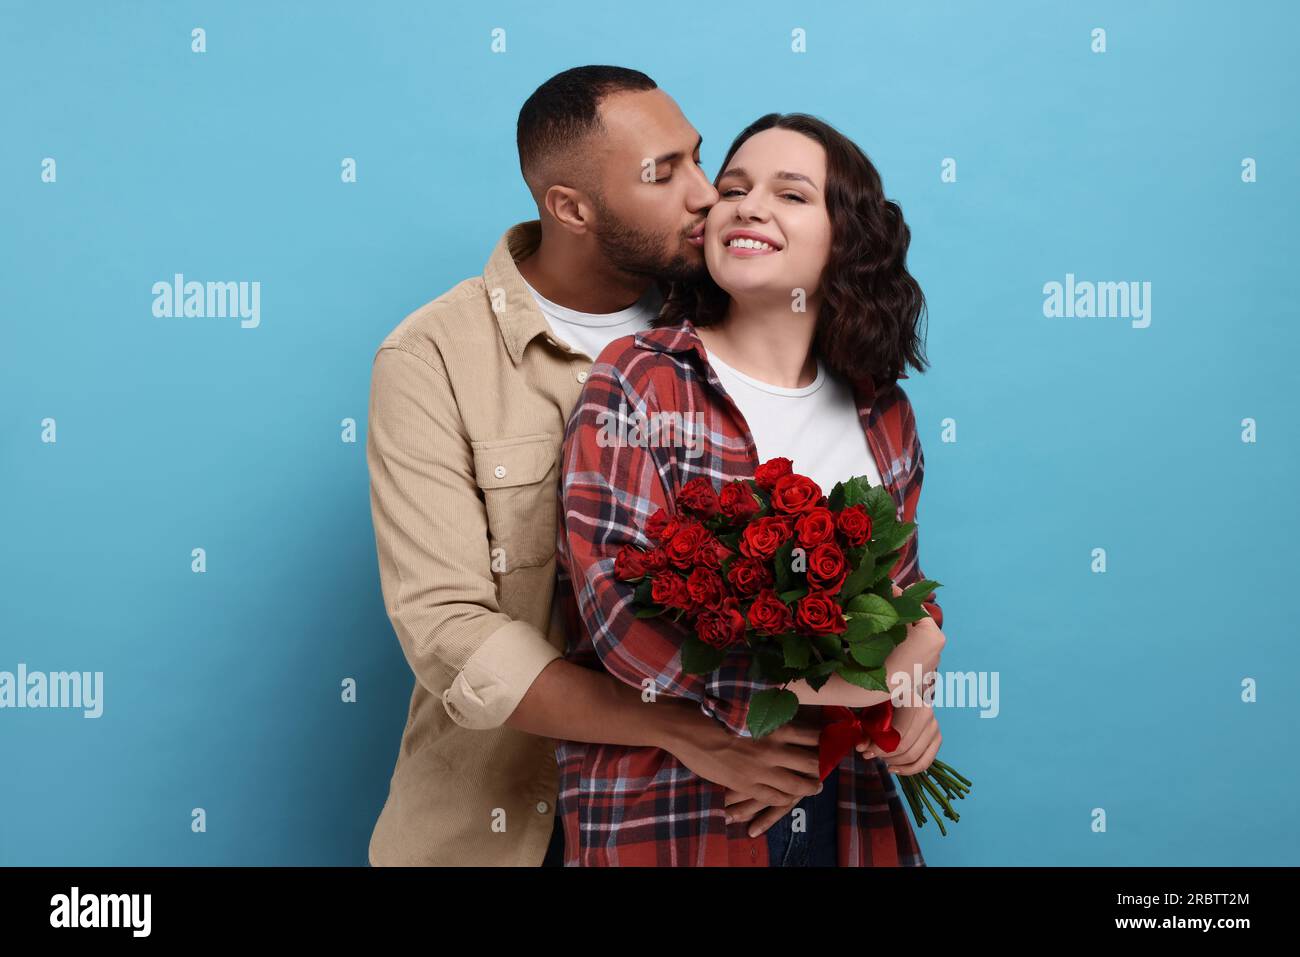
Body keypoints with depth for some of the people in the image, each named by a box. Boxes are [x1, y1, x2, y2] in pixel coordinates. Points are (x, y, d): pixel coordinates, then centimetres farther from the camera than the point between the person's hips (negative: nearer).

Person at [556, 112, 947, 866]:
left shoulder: (883, 416, 6)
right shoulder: (638, 380, -10)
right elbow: (620, 612, -20)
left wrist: (908, 699, -6)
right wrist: (838, 690, -19)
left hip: (844, 807, 5)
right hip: (663, 809, -4)